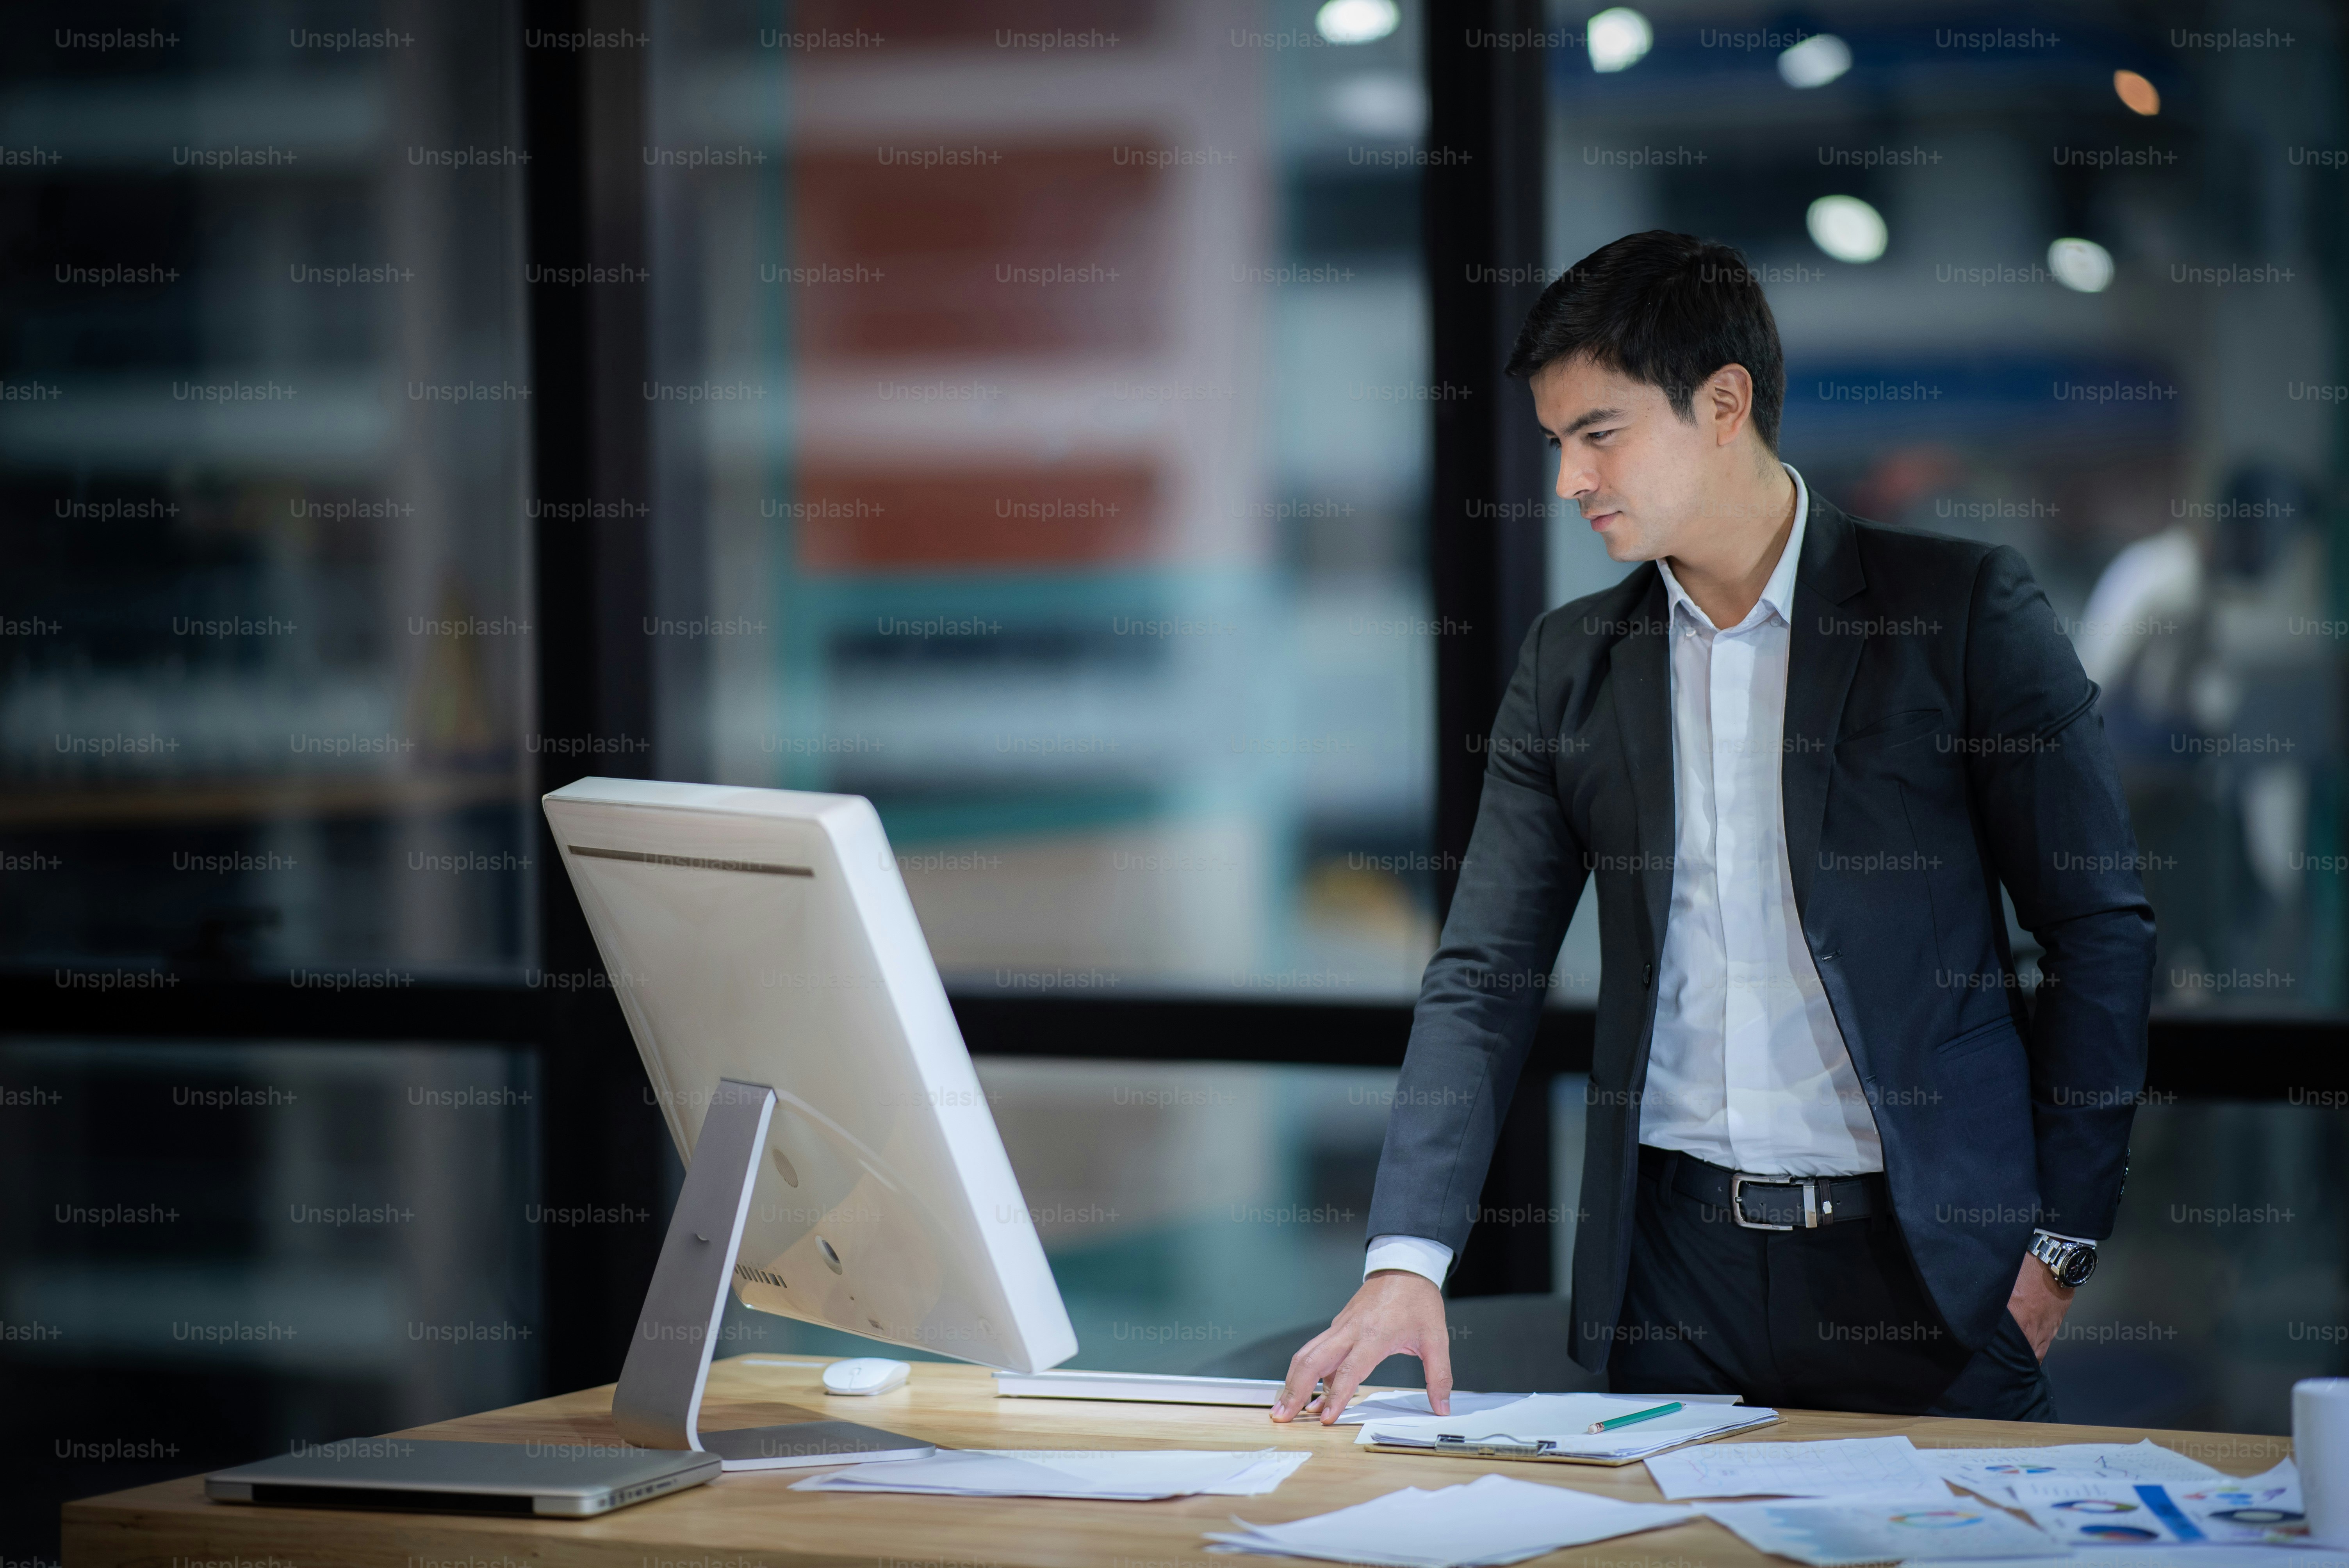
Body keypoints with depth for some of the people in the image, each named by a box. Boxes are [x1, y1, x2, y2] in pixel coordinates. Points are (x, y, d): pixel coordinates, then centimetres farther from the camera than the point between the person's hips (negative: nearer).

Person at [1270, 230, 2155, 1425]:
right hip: (1673, 1264, 3)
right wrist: (1405, 1261, -6)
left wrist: (2056, 1245, -5)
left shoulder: (1963, 609, -2)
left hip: (1923, 1258, -3)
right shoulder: (1572, 662, 10)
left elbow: (2101, 929, 0)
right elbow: (1483, 979, 7)